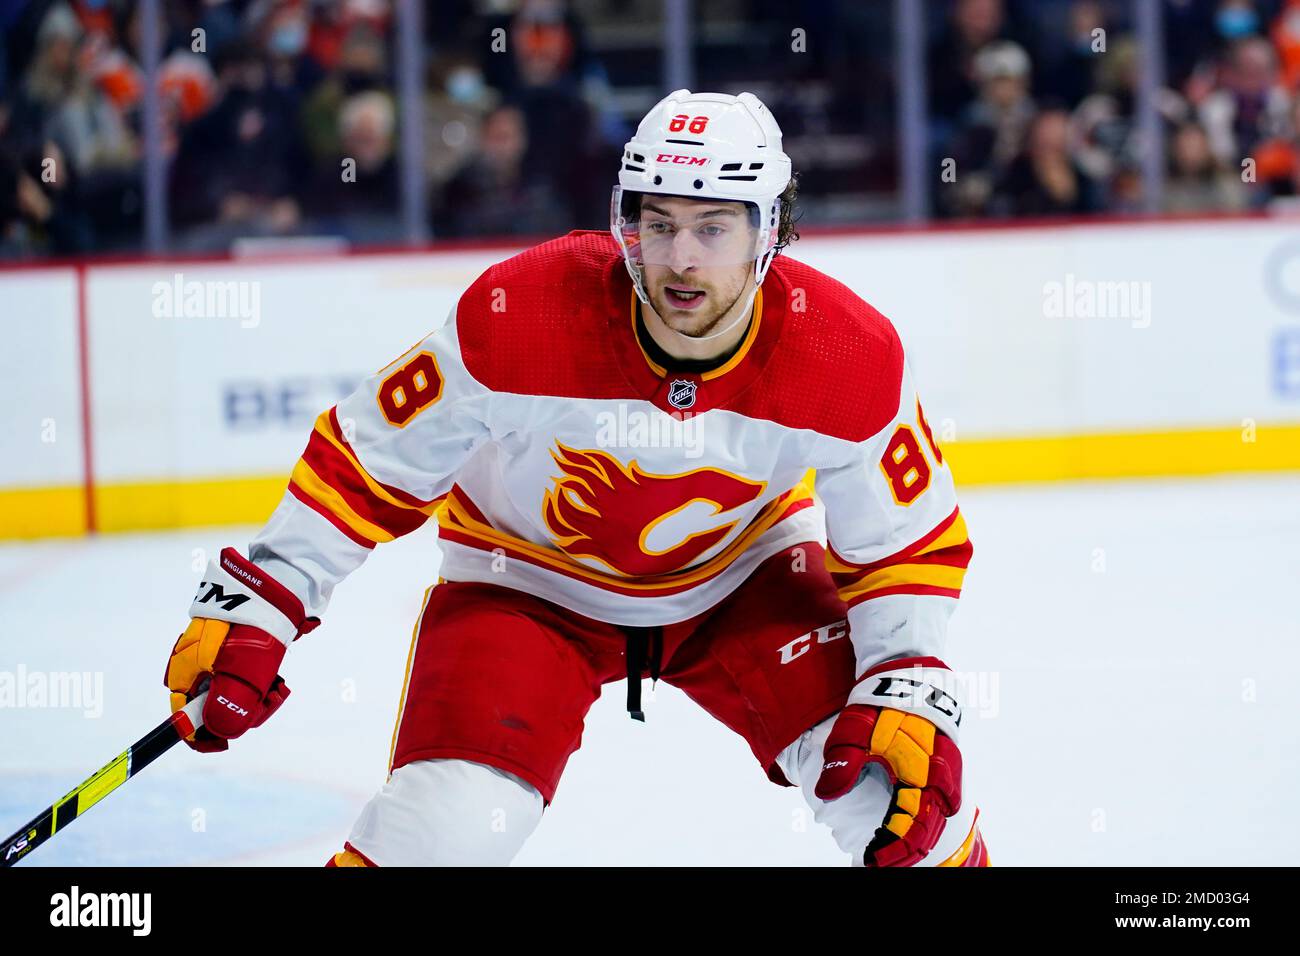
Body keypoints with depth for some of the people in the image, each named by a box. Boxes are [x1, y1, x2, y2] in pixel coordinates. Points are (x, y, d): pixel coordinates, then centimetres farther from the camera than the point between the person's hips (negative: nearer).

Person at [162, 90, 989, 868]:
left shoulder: (846, 357, -26)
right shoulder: (514, 319, -31)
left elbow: (909, 545, -11)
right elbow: (368, 461, -18)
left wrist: (911, 695, -24)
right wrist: (254, 606, -21)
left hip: (743, 570, 2)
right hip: (531, 576, -2)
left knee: (899, 774, -14)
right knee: (446, 821, -21)